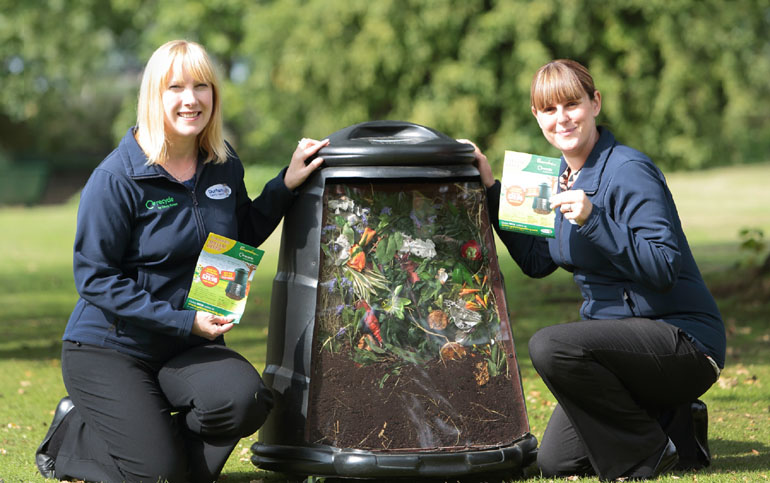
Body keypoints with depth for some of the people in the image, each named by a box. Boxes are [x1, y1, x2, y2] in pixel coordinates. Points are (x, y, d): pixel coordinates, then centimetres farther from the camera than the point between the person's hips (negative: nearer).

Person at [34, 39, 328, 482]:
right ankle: (69, 434, 14)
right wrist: (183, 321, -21)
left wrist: (287, 184, 2)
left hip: (187, 347, 5)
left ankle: (165, 441, 4)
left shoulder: (224, 165, 2)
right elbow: (95, 279, -16)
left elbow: (243, 237, 17)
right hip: (109, 346, -5)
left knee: (245, 399, -26)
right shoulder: (117, 179, -16)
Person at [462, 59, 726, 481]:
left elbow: (665, 268, -26)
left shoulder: (628, 171, -19)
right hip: (622, 336, 9)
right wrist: (490, 189, 7)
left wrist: (593, 221, -34)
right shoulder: (565, 174, 7)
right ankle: (670, 425, 20)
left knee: (551, 346, -30)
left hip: (683, 338, -9)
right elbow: (537, 260, 14)